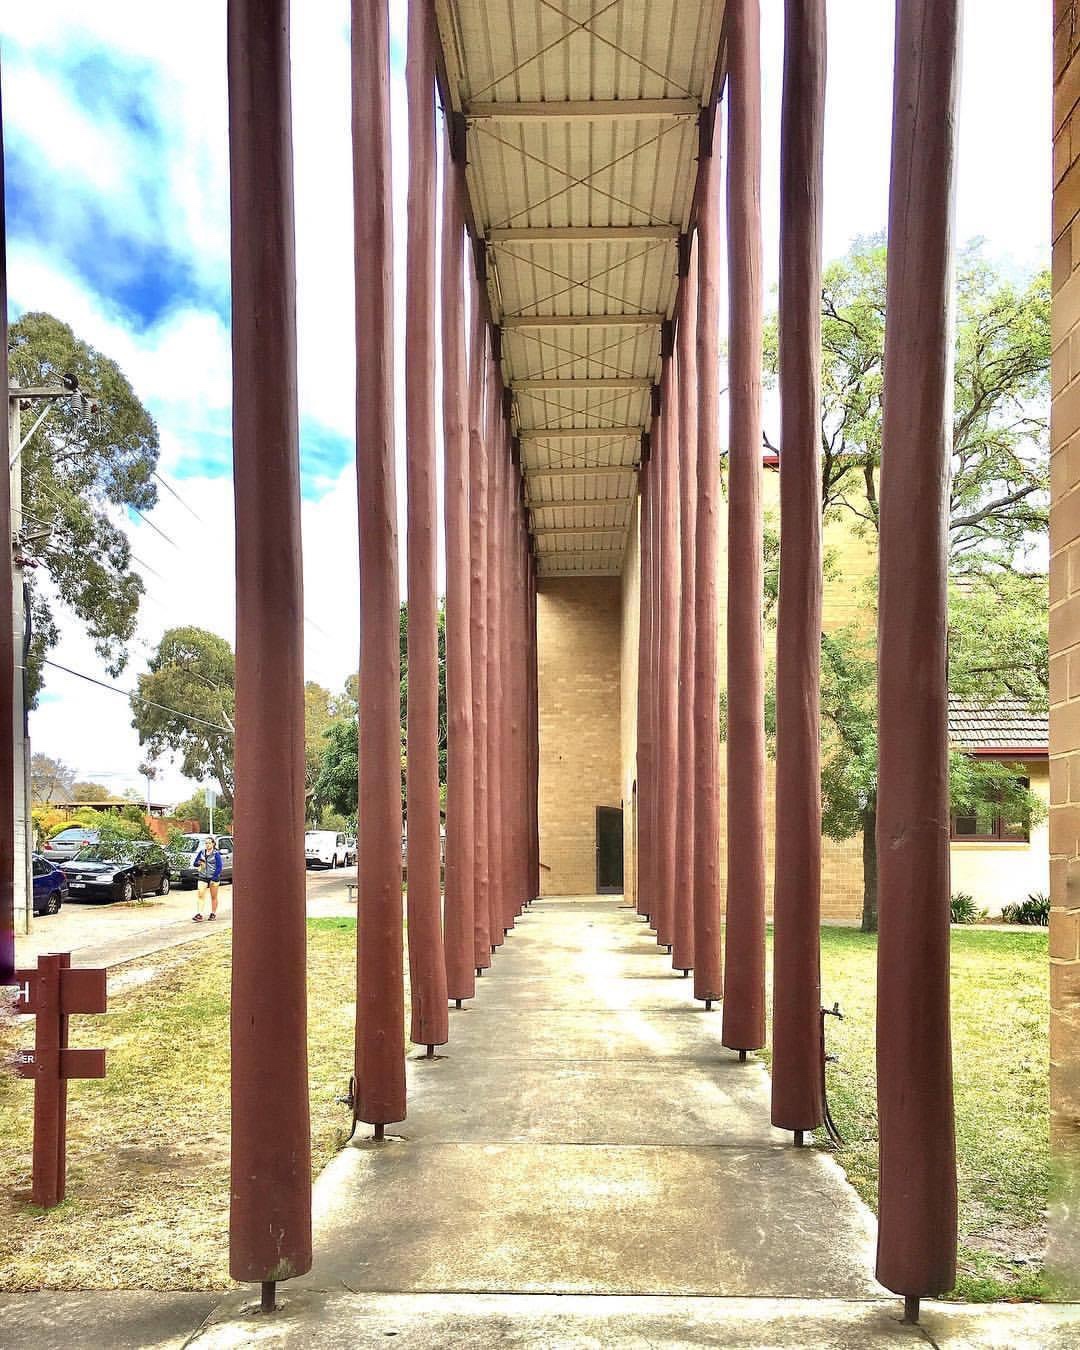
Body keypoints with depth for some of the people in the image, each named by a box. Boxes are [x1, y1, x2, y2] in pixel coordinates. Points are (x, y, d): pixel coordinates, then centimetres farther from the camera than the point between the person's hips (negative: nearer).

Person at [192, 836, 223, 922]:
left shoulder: (216, 854, -7)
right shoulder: (201, 852, 5)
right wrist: (198, 863, -12)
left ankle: (213, 914, 18)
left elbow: (219, 867, -10)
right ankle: (199, 914, -13)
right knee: (201, 895, -9)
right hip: (203, 877, 3)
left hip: (213, 878, -3)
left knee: (213, 897, 8)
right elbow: (195, 863, 12)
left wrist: (214, 878, -16)